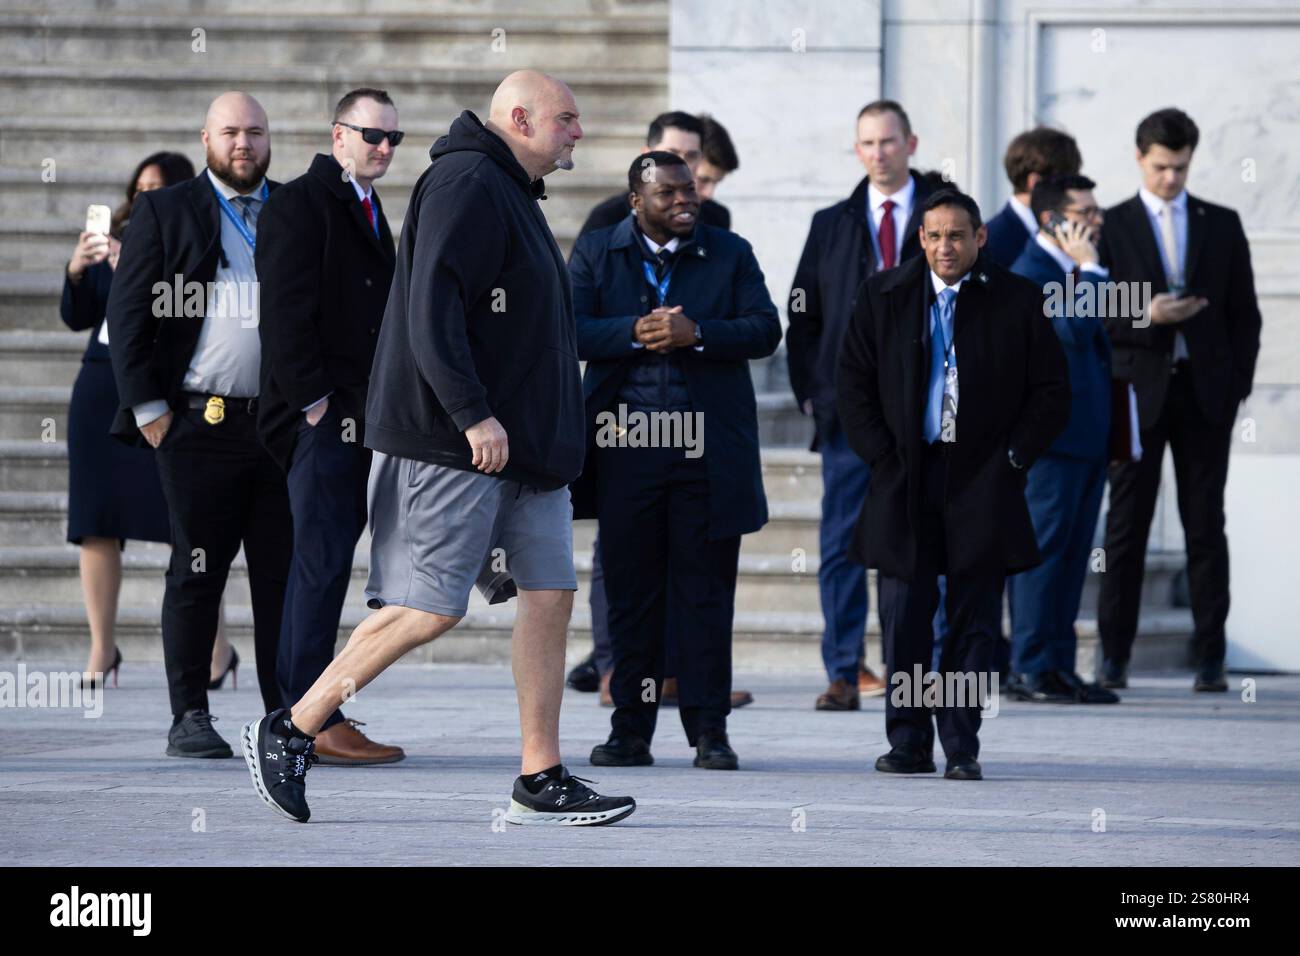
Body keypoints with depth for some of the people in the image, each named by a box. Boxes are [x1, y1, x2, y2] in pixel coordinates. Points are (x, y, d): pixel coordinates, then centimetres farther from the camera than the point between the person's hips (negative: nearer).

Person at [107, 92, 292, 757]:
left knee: (284, 574, 3)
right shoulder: (165, 212, 5)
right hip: (200, 423, -3)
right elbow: (128, 314, 1)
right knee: (197, 573, 1)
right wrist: (148, 407, -6)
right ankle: (189, 718, 5)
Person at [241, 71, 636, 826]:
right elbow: (433, 309, -21)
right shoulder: (467, 185, -11)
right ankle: (288, 733, 1)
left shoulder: (512, 197, 21)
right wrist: (474, 416, -24)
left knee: (551, 595, 3)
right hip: (453, 447, -10)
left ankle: (542, 782, 5)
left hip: (524, 446, 10)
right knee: (430, 608, -10)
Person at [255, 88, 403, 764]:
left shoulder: (368, 211, 21)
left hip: (359, 420, 9)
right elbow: (286, 313, -14)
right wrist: (315, 402, -17)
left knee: (323, 564, 9)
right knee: (324, 563, -10)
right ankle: (313, 722, -10)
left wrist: (380, 411, 15)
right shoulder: (300, 204, -7)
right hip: (320, 419, -9)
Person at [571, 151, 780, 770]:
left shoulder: (730, 254, 8)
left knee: (705, 592, 1)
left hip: (708, 455, 0)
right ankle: (631, 729, 10)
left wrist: (696, 333, -16)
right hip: (626, 450, 0)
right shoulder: (595, 253, 8)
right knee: (630, 590, 4)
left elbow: (765, 330, -2)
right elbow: (571, 331, -3)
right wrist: (635, 333, -18)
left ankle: (709, 730, 6)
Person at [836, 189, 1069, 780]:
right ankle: (908, 743, 7)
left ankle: (962, 748, 6)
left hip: (983, 484, -1)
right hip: (905, 481, 1)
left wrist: (1013, 458, -3)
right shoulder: (883, 297, 8)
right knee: (904, 616, 0)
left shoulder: (1017, 301, 3)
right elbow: (854, 383, 9)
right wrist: (883, 457, -1)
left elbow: (1051, 393, 6)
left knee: (974, 620, 1)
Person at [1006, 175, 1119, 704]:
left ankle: (1059, 668, 13)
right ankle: (1030, 669, -4)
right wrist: (1087, 268, -18)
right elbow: (1073, 329, -26)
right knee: (1042, 547, -7)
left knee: (1072, 554, 10)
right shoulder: (1029, 273, -12)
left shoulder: (1071, 269, 17)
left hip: (1087, 434, 9)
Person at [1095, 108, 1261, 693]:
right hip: (1138, 390, -1)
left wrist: (1238, 384, 1)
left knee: (1206, 525, 1)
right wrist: (1144, 318, -17)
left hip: (1204, 390, 1)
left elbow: (1244, 313, 10)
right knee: (1127, 525, 1)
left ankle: (1210, 659, 2)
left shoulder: (1222, 226, 10)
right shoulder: (1111, 227, 4)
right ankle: (1115, 655, 5)